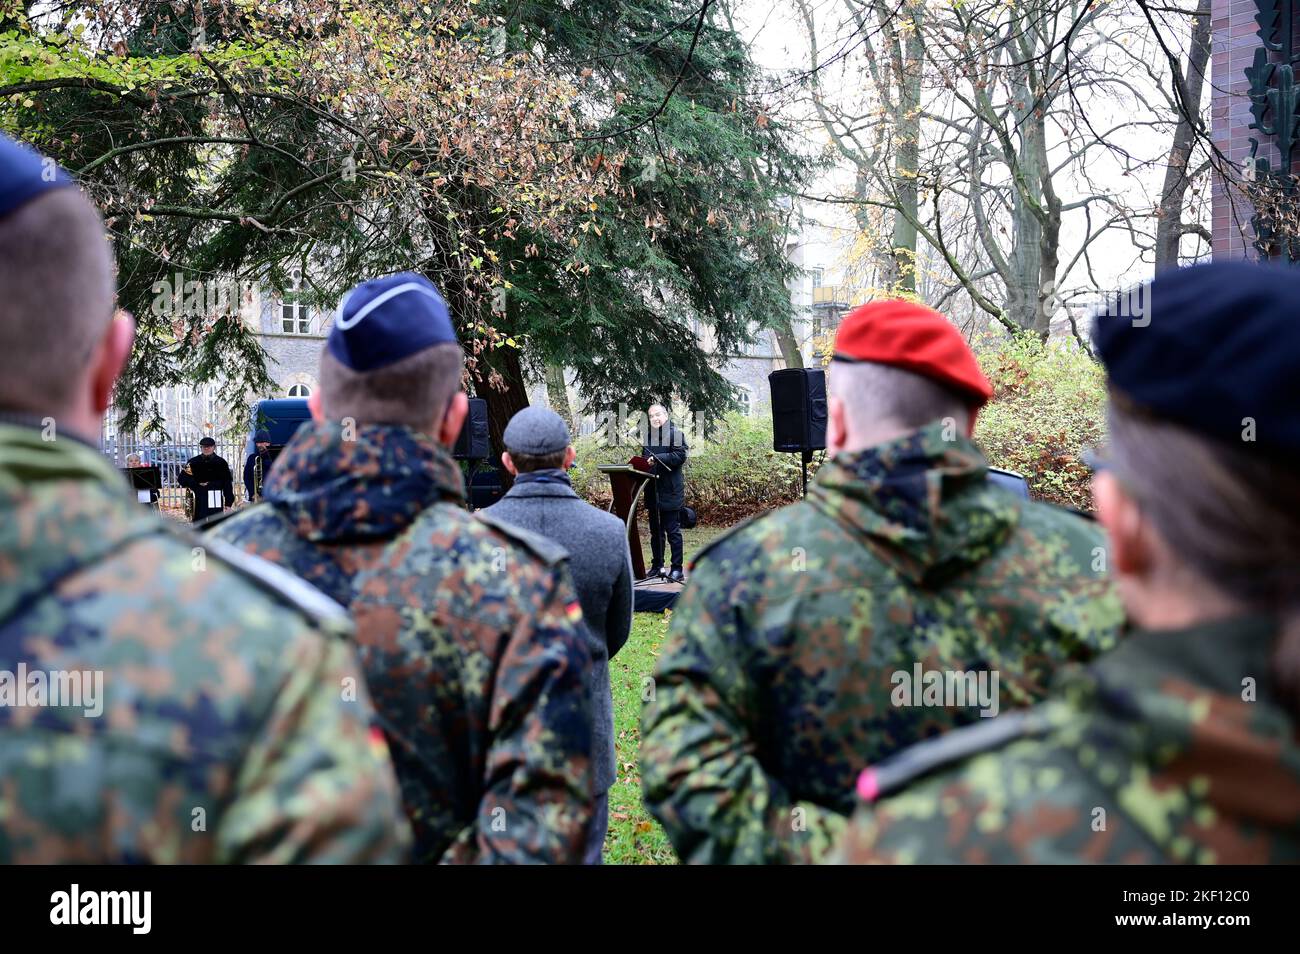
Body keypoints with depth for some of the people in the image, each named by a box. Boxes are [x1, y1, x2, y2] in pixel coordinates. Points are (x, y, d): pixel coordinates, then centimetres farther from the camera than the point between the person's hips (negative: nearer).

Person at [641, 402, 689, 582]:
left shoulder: (675, 434, -4)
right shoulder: (647, 435, 16)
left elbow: (680, 456, -15)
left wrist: (658, 458, -22)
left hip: (670, 491, -7)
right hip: (652, 490, 7)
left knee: (673, 530, -4)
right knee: (655, 531, 13)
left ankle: (677, 569, -1)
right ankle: (657, 566, 22)